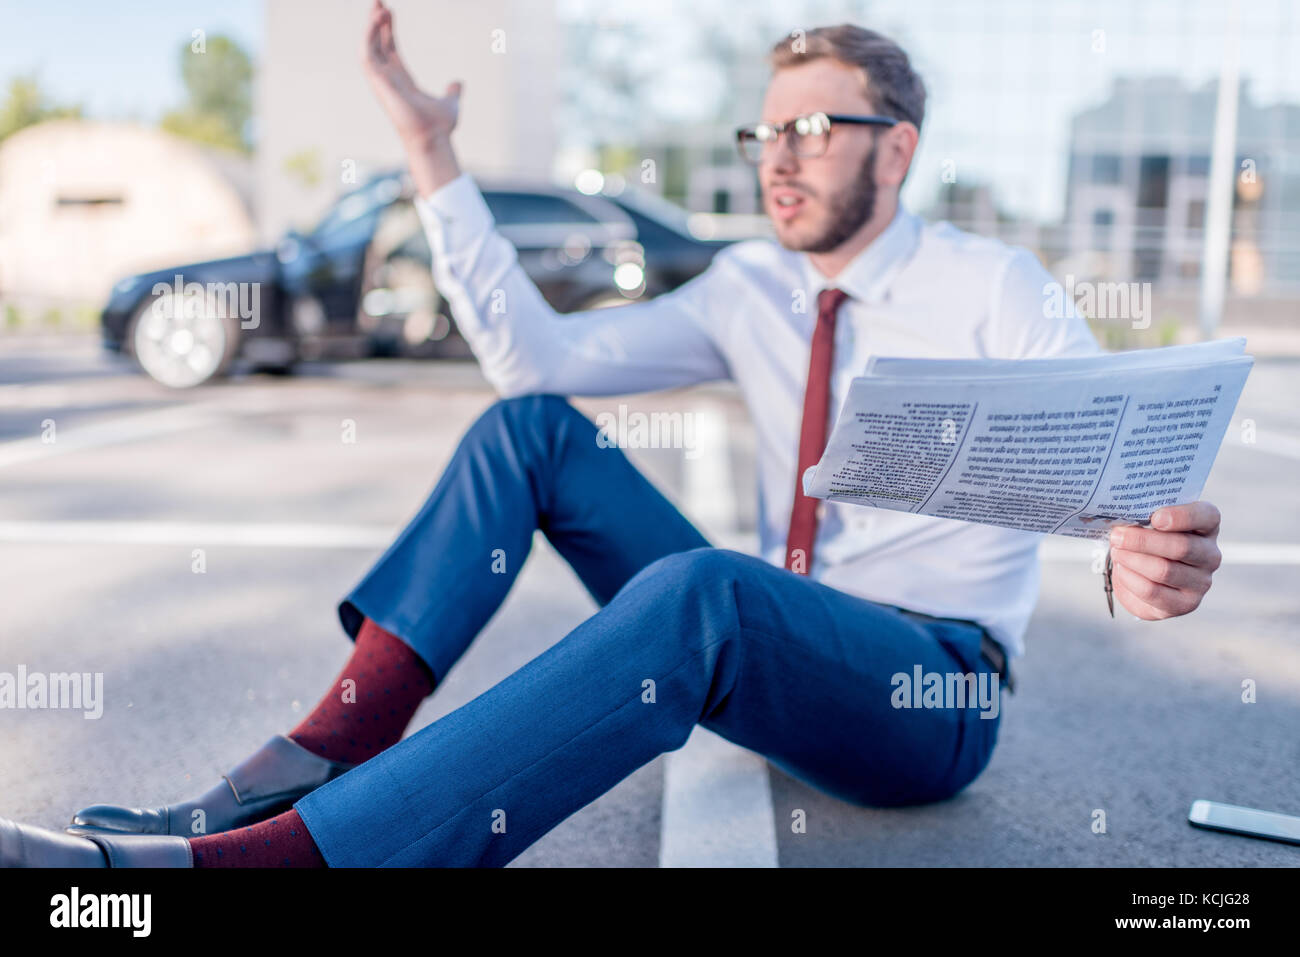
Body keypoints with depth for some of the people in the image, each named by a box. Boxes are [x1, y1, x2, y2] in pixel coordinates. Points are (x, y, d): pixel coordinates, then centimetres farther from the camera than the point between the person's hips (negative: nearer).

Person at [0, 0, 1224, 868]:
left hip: (932, 698, -5)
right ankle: (323, 756, -22)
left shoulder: (988, 285, -5)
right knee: (529, 429, -8)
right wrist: (432, 155, -6)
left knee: (699, 590, -39)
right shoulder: (748, 287, 8)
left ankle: (256, 851, -43)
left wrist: (1152, 549, -46)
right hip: (764, 647, 5)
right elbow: (537, 358, -1)